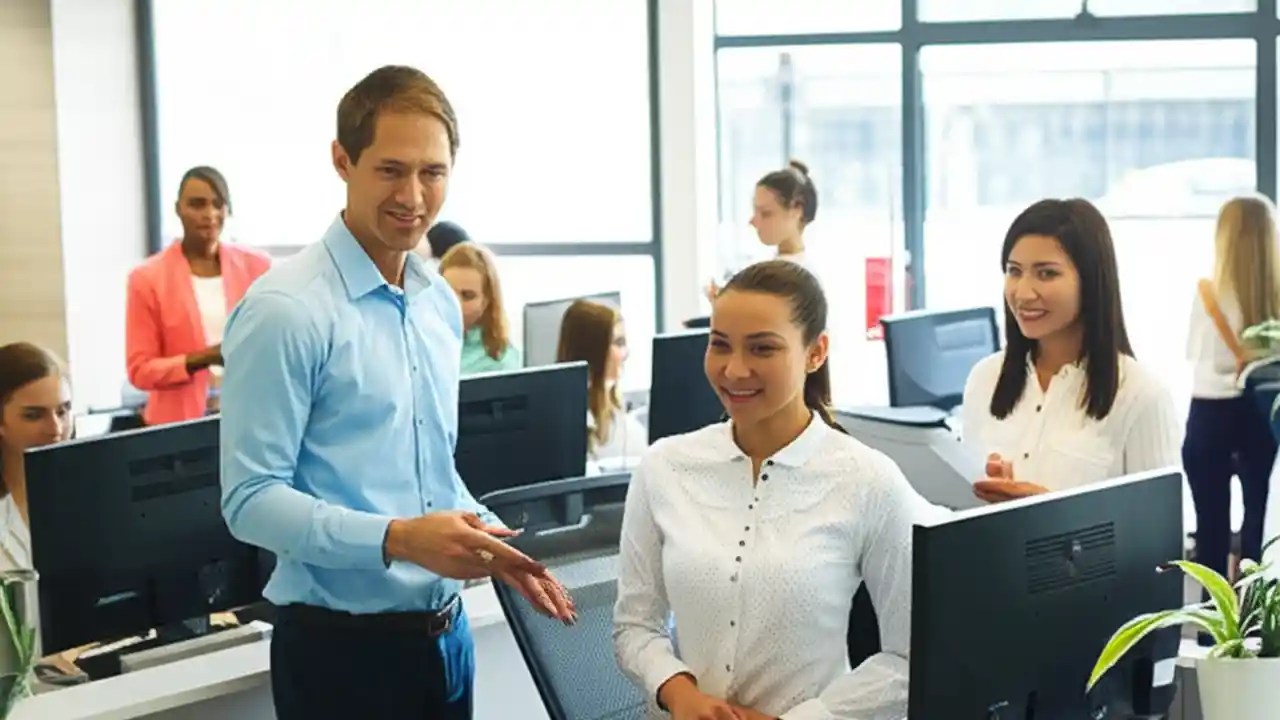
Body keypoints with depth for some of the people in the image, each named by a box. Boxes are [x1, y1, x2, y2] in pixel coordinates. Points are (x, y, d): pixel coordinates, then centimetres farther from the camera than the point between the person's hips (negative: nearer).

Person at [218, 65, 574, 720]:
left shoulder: (441, 303, 9)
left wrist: (491, 541, 4)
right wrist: (395, 539, -28)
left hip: (443, 632, 7)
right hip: (340, 645, -7)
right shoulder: (285, 310, -15)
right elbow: (251, 499, -18)